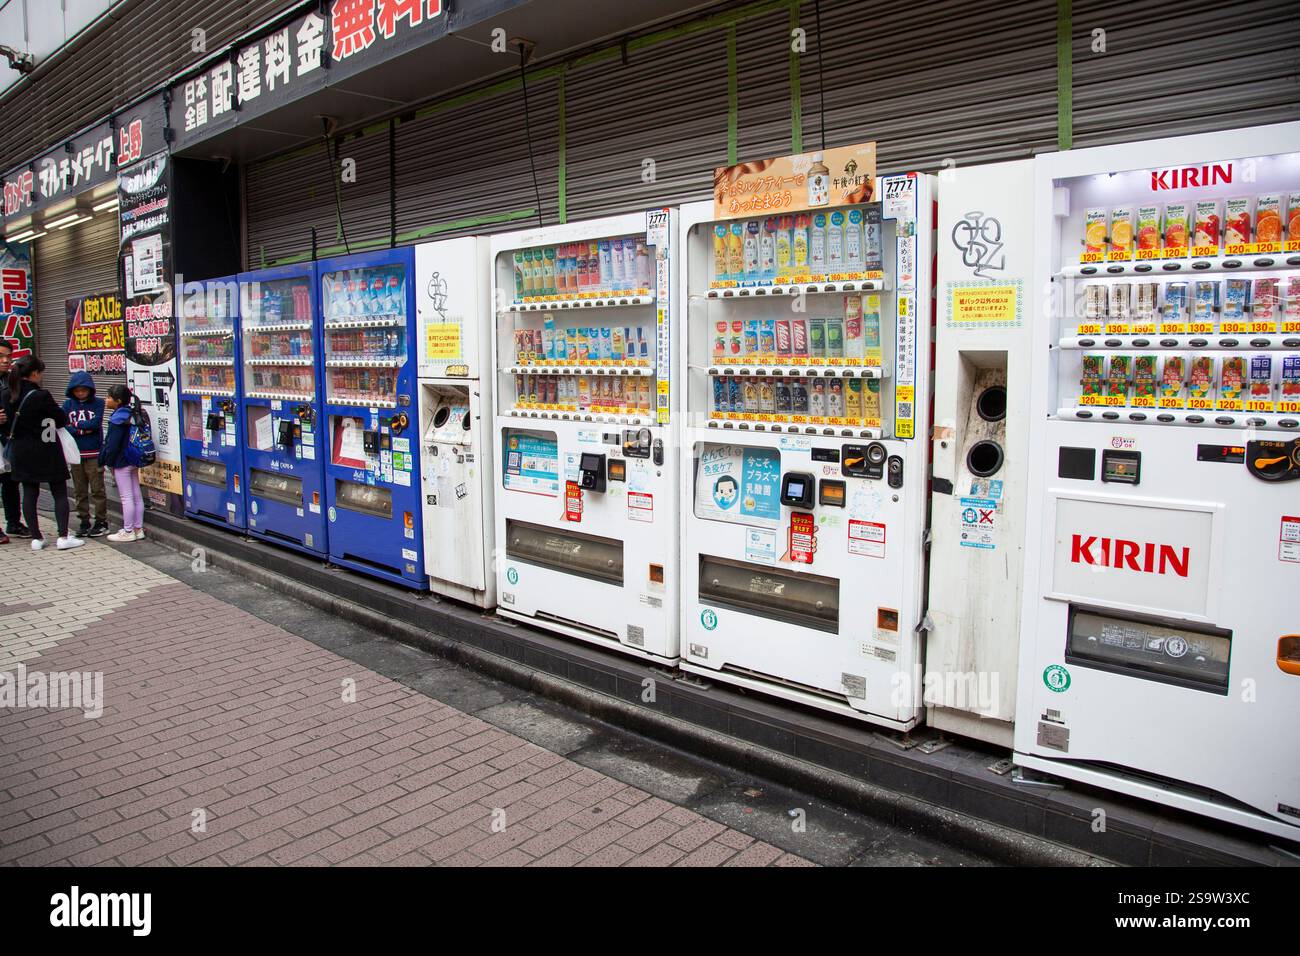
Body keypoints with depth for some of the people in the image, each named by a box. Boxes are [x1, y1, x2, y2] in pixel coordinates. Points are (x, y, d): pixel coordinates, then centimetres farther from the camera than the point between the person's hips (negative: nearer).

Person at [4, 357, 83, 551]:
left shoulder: (8, 396, 0)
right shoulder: (40, 396, -18)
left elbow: (8, 421, 9)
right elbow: (62, 420, -10)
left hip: (21, 453, 6)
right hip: (46, 453, -6)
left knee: (29, 494, 10)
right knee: (60, 493, 4)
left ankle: (36, 538, 13)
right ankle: (63, 537, 1)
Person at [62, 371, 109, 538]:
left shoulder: (98, 403, -1)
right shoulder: (68, 404, 6)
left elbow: (95, 424, -14)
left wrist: (75, 425, -5)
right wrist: (83, 430, -13)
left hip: (94, 454, -3)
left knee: (97, 489, 0)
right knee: (79, 491, 9)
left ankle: (101, 521, 7)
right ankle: (84, 521, 17)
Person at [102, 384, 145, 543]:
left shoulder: (118, 418, -17)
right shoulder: (133, 414, 8)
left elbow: (113, 444, -18)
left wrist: (107, 462, -7)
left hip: (121, 462, -9)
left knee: (126, 497, -2)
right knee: (136, 496, 11)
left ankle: (128, 532, 4)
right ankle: (138, 529, 18)